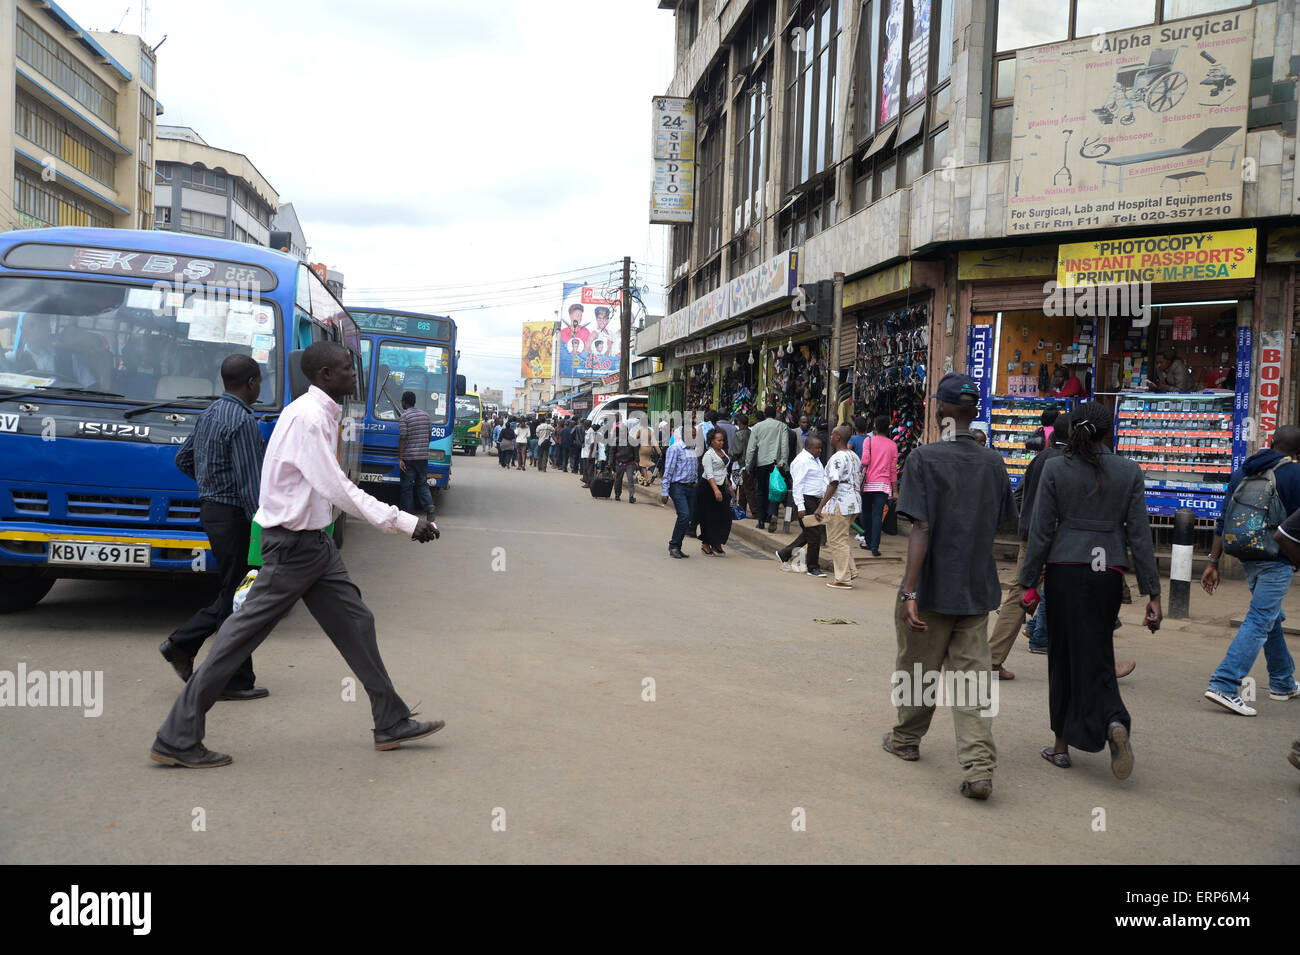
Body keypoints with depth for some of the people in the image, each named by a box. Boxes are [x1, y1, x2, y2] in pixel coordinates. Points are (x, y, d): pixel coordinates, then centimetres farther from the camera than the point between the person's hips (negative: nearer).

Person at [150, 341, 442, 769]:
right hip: (293, 544, -10)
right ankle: (176, 740, 9)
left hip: (313, 541, 10)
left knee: (355, 623, 12)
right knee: (244, 633, -2)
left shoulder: (322, 414, 10)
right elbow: (339, 491, -25)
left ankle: (391, 722, 21)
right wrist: (404, 522, -25)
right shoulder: (307, 416, -20)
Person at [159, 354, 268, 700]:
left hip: (210, 509, 9)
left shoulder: (210, 413, 12)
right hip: (232, 515, -9)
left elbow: (183, 459, 21)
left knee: (232, 593, 19)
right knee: (236, 597, -1)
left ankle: (181, 644, 19)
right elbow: (250, 483, -22)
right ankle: (236, 681, 7)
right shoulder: (243, 421, -18)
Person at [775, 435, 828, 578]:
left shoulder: (815, 459, 17)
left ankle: (784, 553, 25)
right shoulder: (802, 461, -13)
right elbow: (797, 485, -18)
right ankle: (813, 568, 4)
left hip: (816, 501, 10)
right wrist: (800, 506, -22)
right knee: (814, 535, -6)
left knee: (809, 533, 14)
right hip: (806, 501, -10)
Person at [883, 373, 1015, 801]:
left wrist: (908, 592, -19)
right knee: (973, 676, 5)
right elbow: (999, 522, 14)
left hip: (932, 587, -4)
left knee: (918, 669, 14)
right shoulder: (993, 462, 4)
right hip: (977, 589, 4)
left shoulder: (925, 458, -13)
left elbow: (921, 529, -19)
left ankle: (906, 739, 34)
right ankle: (979, 768, -3)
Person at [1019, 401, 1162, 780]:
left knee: (1063, 658, 10)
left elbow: (1041, 532, -4)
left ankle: (1062, 745, 15)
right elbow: (1139, 536, -1)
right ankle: (1115, 721, -16)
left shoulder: (1055, 469, -4)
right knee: (1095, 656, 11)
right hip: (1108, 574, 1)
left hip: (1064, 571, -1)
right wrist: (1153, 594, 2)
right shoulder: (1130, 472, 0)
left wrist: (1029, 583, 2)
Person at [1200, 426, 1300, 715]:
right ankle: (1224, 685, -17)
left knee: (1272, 618, 21)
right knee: (1259, 621, -8)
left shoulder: (1242, 472, 9)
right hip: (1277, 561, -7)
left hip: (1247, 558, 7)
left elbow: (1224, 521, 8)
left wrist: (1213, 563, 10)